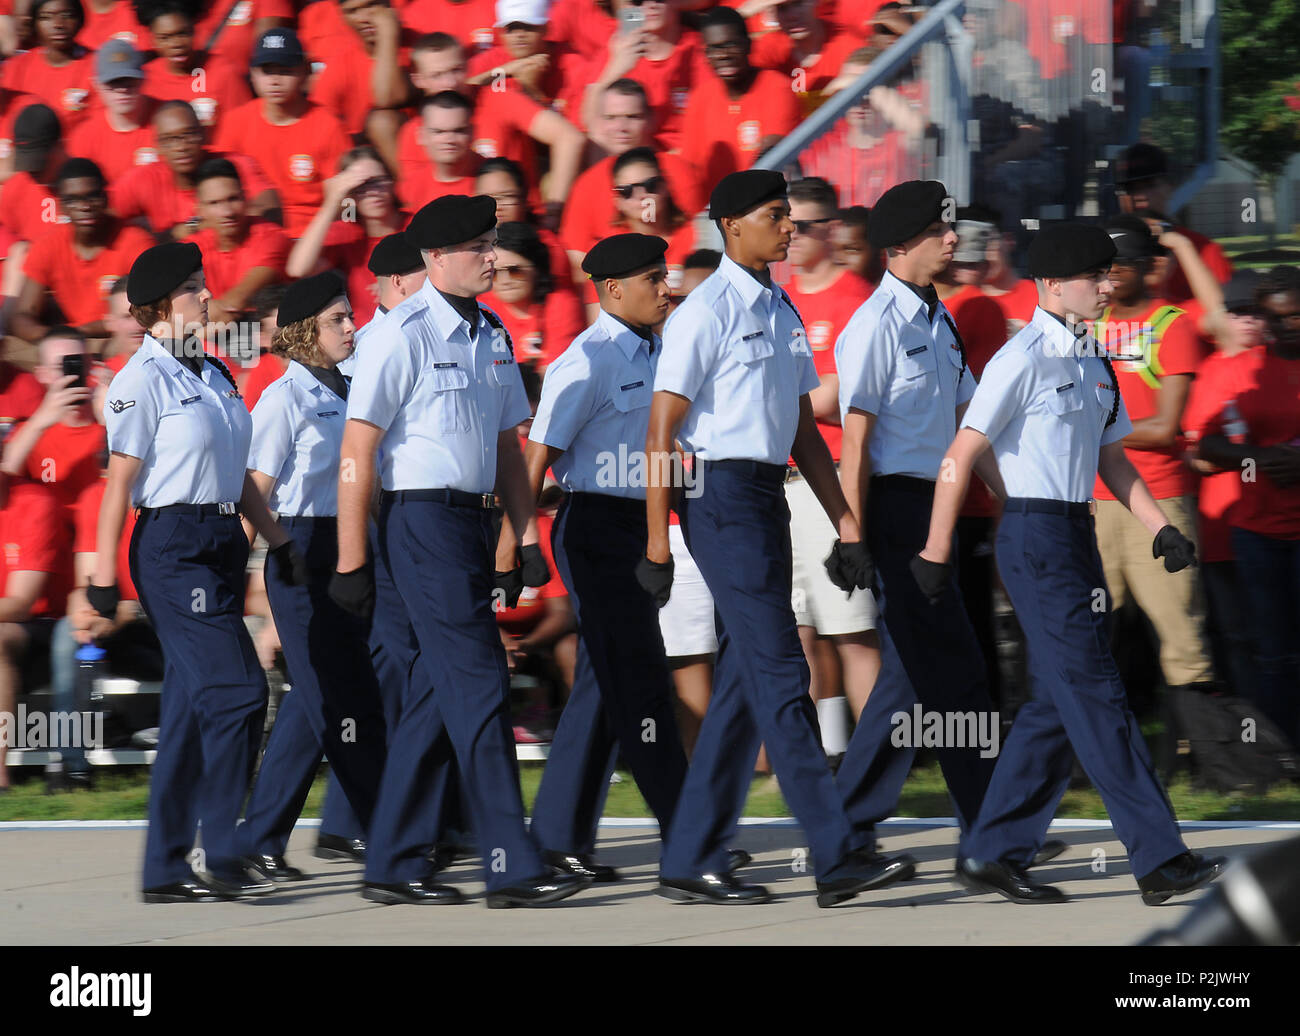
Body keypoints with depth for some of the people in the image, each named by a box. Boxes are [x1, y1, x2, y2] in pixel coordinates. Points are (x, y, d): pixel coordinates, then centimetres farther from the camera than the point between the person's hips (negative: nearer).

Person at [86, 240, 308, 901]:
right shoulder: (144, 380, -8)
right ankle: (223, 858, -9)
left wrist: (278, 540, 20)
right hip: (172, 544, -8)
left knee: (193, 707, 7)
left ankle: (166, 869, 10)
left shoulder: (213, 376, 16)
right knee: (237, 690, -14)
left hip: (221, 543, 8)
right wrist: (103, 575, -11)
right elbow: (120, 482, -9)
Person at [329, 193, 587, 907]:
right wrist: (351, 561, -13)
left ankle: (393, 864, 17)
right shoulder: (403, 334, -10)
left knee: (437, 694, 10)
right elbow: (357, 451, -11)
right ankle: (510, 867, -12)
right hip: (421, 519, -8)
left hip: (471, 521, 8)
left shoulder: (491, 337, 14)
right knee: (478, 687, -11)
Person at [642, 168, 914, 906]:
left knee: (744, 686, 8)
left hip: (769, 498, 9)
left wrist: (845, 525, 16)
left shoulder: (783, 312, 16)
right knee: (780, 676, -11)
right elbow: (661, 434, -11)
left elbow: (804, 431, 22)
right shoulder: (707, 312, -9)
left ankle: (692, 861, 13)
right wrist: (657, 546, -13)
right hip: (723, 493, -9)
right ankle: (837, 858, -13)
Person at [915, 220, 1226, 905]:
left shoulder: (1094, 364, 15)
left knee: (1058, 705, 9)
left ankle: (991, 854, 16)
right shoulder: (1023, 360, -12)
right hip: (1035, 536, -9)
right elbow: (959, 458, -12)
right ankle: (1159, 861, -10)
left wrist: (1161, 529, 8)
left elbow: (1112, 460, 21)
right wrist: (936, 553, -12)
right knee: (1094, 696, -9)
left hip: (1077, 537, 9)